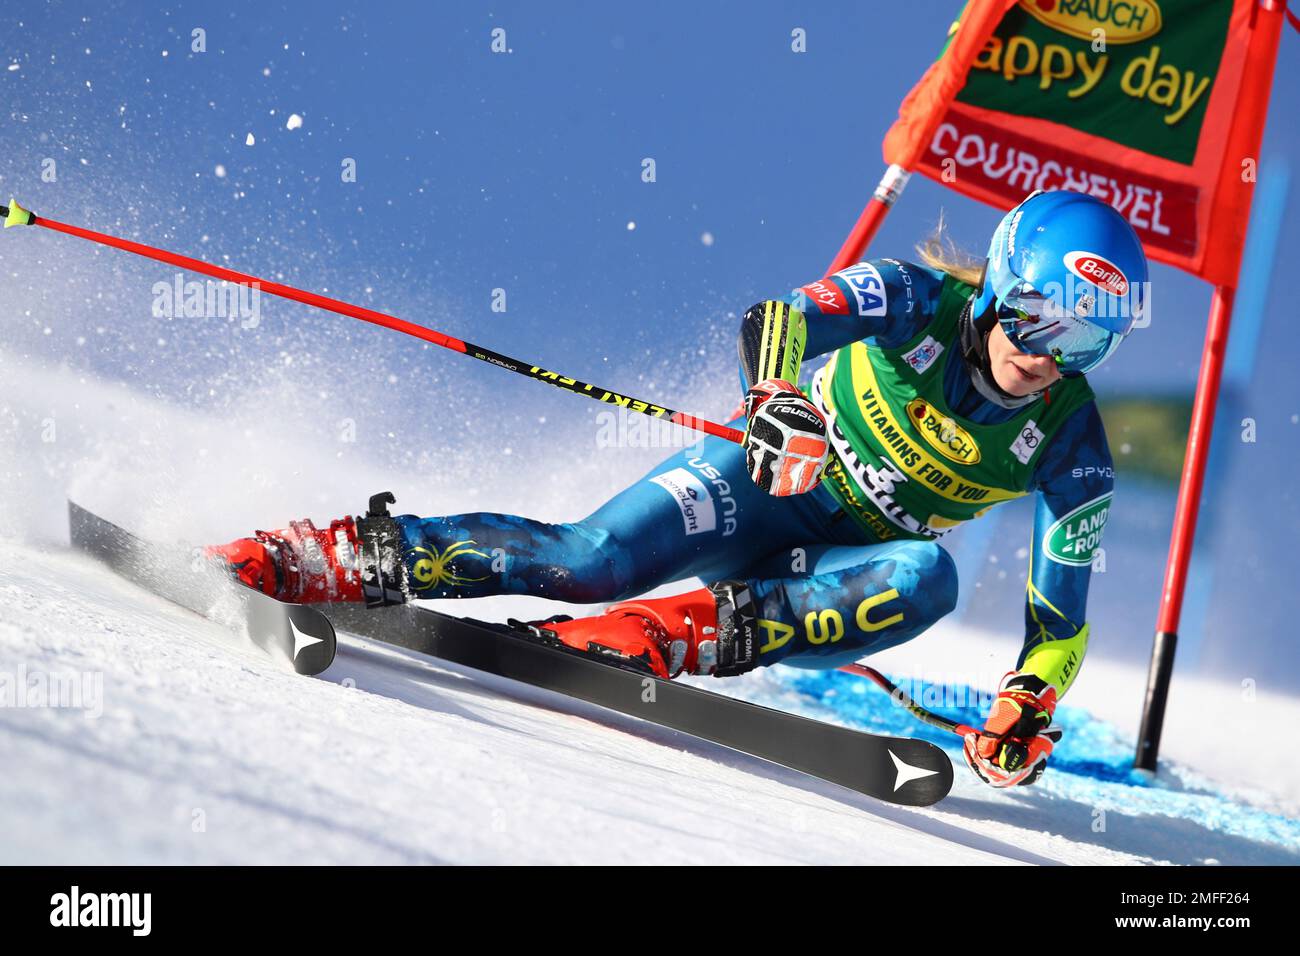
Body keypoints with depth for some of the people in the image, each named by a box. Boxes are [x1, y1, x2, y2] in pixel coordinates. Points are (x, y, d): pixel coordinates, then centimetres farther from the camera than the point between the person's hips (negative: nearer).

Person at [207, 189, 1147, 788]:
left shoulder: (1071, 448, -10)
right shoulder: (919, 300, -15)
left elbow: (1061, 615, -7)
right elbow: (777, 321, -29)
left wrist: (1027, 712, -24)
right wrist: (776, 399, -49)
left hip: (844, 564, 2)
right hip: (769, 473, -2)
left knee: (928, 577, -33)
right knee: (591, 559, -26)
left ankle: (694, 630, -39)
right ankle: (363, 555, -18)